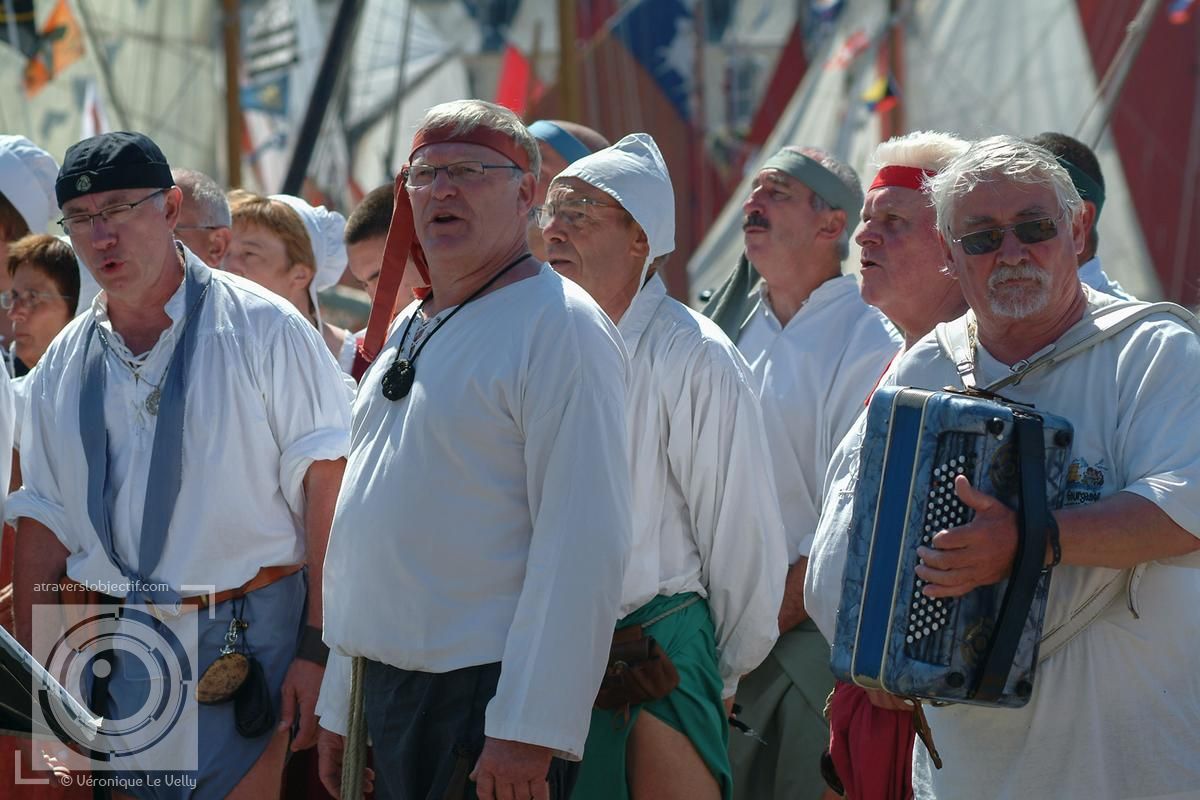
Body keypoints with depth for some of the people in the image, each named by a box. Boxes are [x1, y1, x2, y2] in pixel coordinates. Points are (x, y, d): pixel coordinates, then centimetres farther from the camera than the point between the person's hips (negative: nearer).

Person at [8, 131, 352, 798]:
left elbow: (327, 488, -10)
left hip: (250, 640, -4)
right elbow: (45, 524, 14)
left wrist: (317, 650, -15)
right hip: (123, 655, 5)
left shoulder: (263, 329, -6)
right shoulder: (64, 366, 10)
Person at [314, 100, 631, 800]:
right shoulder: (408, 329, 17)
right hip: (382, 690, 8)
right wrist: (340, 705, 19)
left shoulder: (558, 326, -10)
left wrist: (529, 732, -23)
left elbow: (583, 544, -18)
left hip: (488, 699, -8)